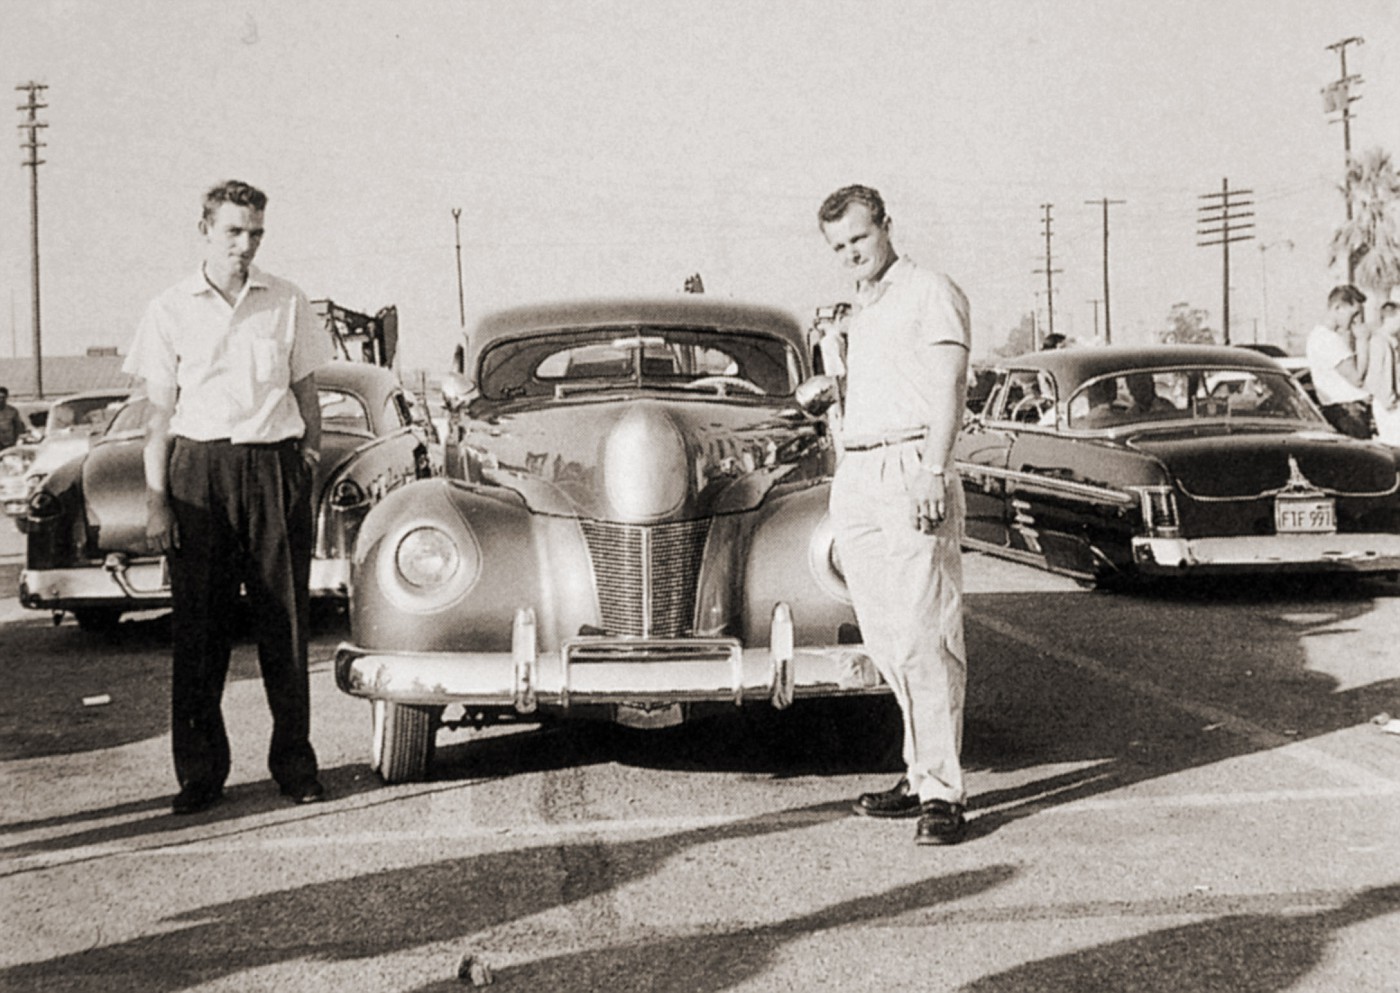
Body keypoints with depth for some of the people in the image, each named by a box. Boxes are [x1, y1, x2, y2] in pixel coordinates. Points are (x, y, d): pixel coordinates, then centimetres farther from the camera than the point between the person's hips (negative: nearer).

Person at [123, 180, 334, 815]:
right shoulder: (171, 310, 5)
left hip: (275, 463, 1)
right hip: (199, 468, -1)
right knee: (198, 625, 0)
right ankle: (200, 770, 9)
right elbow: (160, 412, 5)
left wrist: (310, 453, 3)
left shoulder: (287, 303, 9)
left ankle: (294, 763, 10)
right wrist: (156, 499, -1)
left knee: (285, 620, 2)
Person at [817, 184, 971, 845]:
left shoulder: (931, 294, 1)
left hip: (910, 470, -8)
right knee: (884, 642, 6)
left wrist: (932, 472, -19)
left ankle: (943, 794, -11)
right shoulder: (856, 310, 25)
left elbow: (947, 391, -10)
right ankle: (923, 775, 14)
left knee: (923, 638, -12)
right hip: (853, 478, 8)